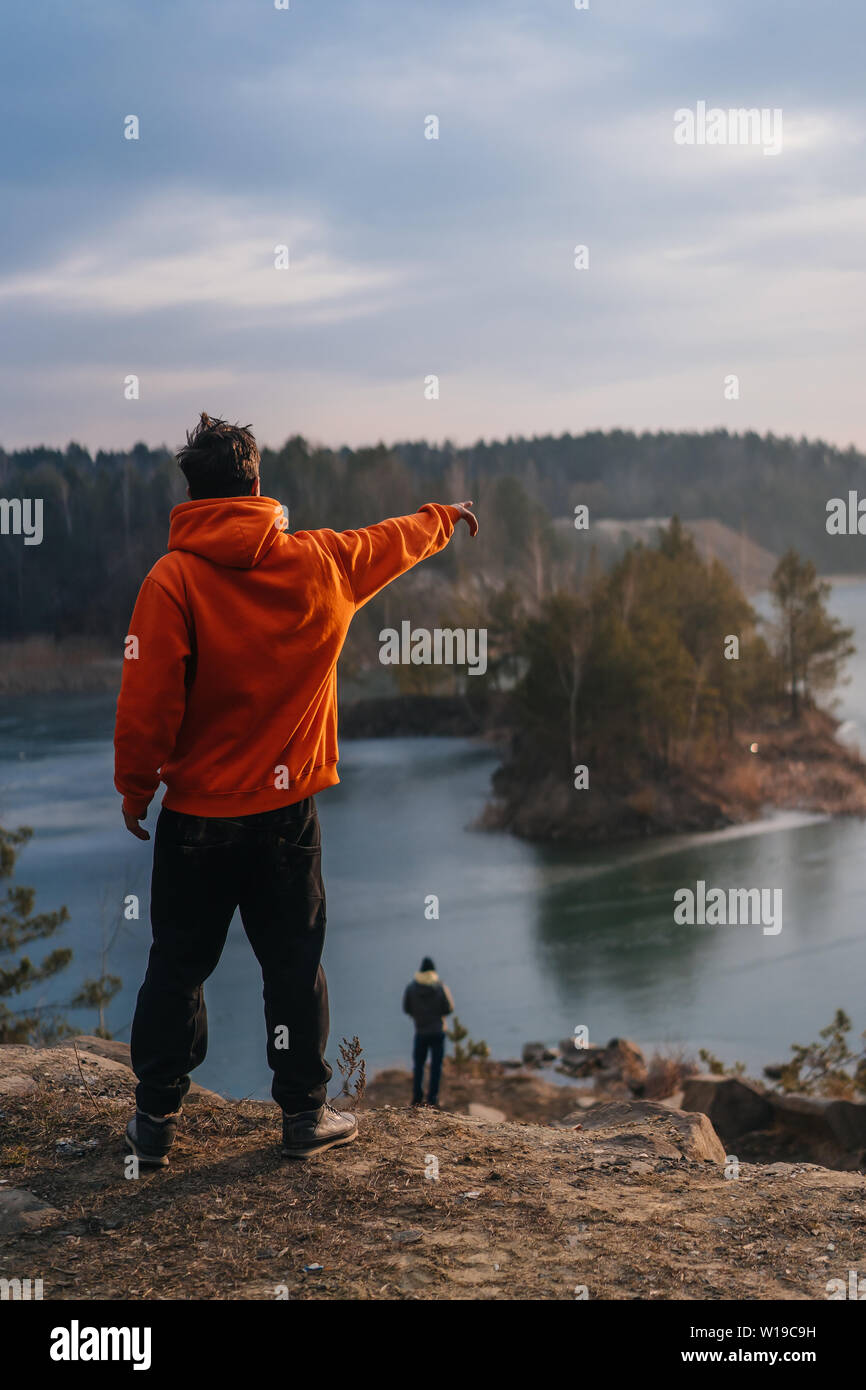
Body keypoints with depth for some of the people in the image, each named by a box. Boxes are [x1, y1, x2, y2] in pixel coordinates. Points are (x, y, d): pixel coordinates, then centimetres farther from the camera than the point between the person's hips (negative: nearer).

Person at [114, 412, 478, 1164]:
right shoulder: (320, 563, -2)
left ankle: (156, 1118, 17)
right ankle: (305, 1113, 20)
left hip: (196, 816, -1)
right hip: (287, 811, 2)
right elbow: (394, 541, 19)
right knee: (294, 965, 12)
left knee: (177, 964, 10)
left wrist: (135, 787, 0)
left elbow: (147, 700, -14)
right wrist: (445, 517, 39)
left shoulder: (172, 580, -13)